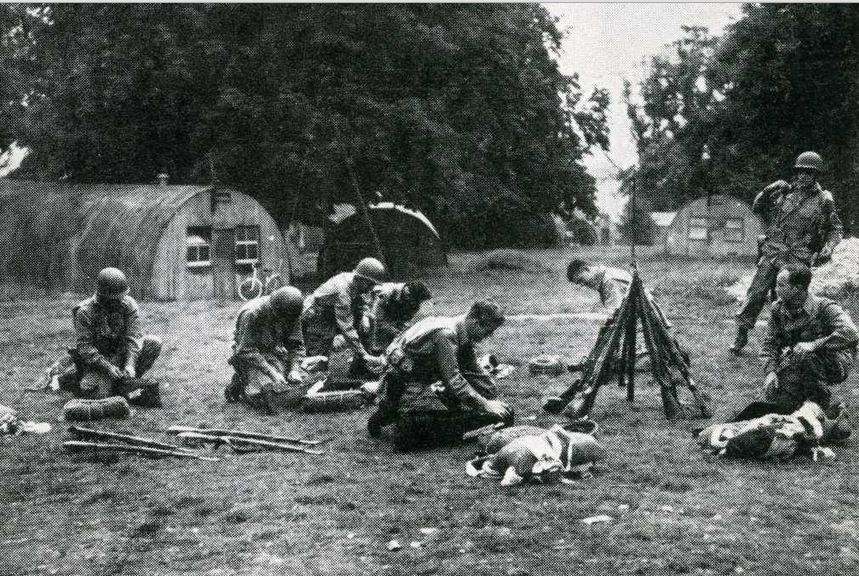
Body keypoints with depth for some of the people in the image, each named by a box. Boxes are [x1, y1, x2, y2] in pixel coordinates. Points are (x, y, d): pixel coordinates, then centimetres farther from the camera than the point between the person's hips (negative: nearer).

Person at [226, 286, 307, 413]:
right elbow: (247, 350, -25)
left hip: (274, 353, 6)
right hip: (249, 357, -6)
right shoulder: (251, 314, -27)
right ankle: (239, 385, 3)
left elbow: (296, 345, 3)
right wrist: (272, 372, -29)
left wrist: (295, 370, -14)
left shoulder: (291, 315, -8)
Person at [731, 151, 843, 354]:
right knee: (755, 294, -2)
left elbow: (835, 229, 11)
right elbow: (757, 208, 18)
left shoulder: (823, 201, 2)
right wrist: (767, 192, 0)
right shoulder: (784, 191, 7)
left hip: (797, 260, -2)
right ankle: (741, 336, 6)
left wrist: (828, 247, -7)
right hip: (772, 253, 2)